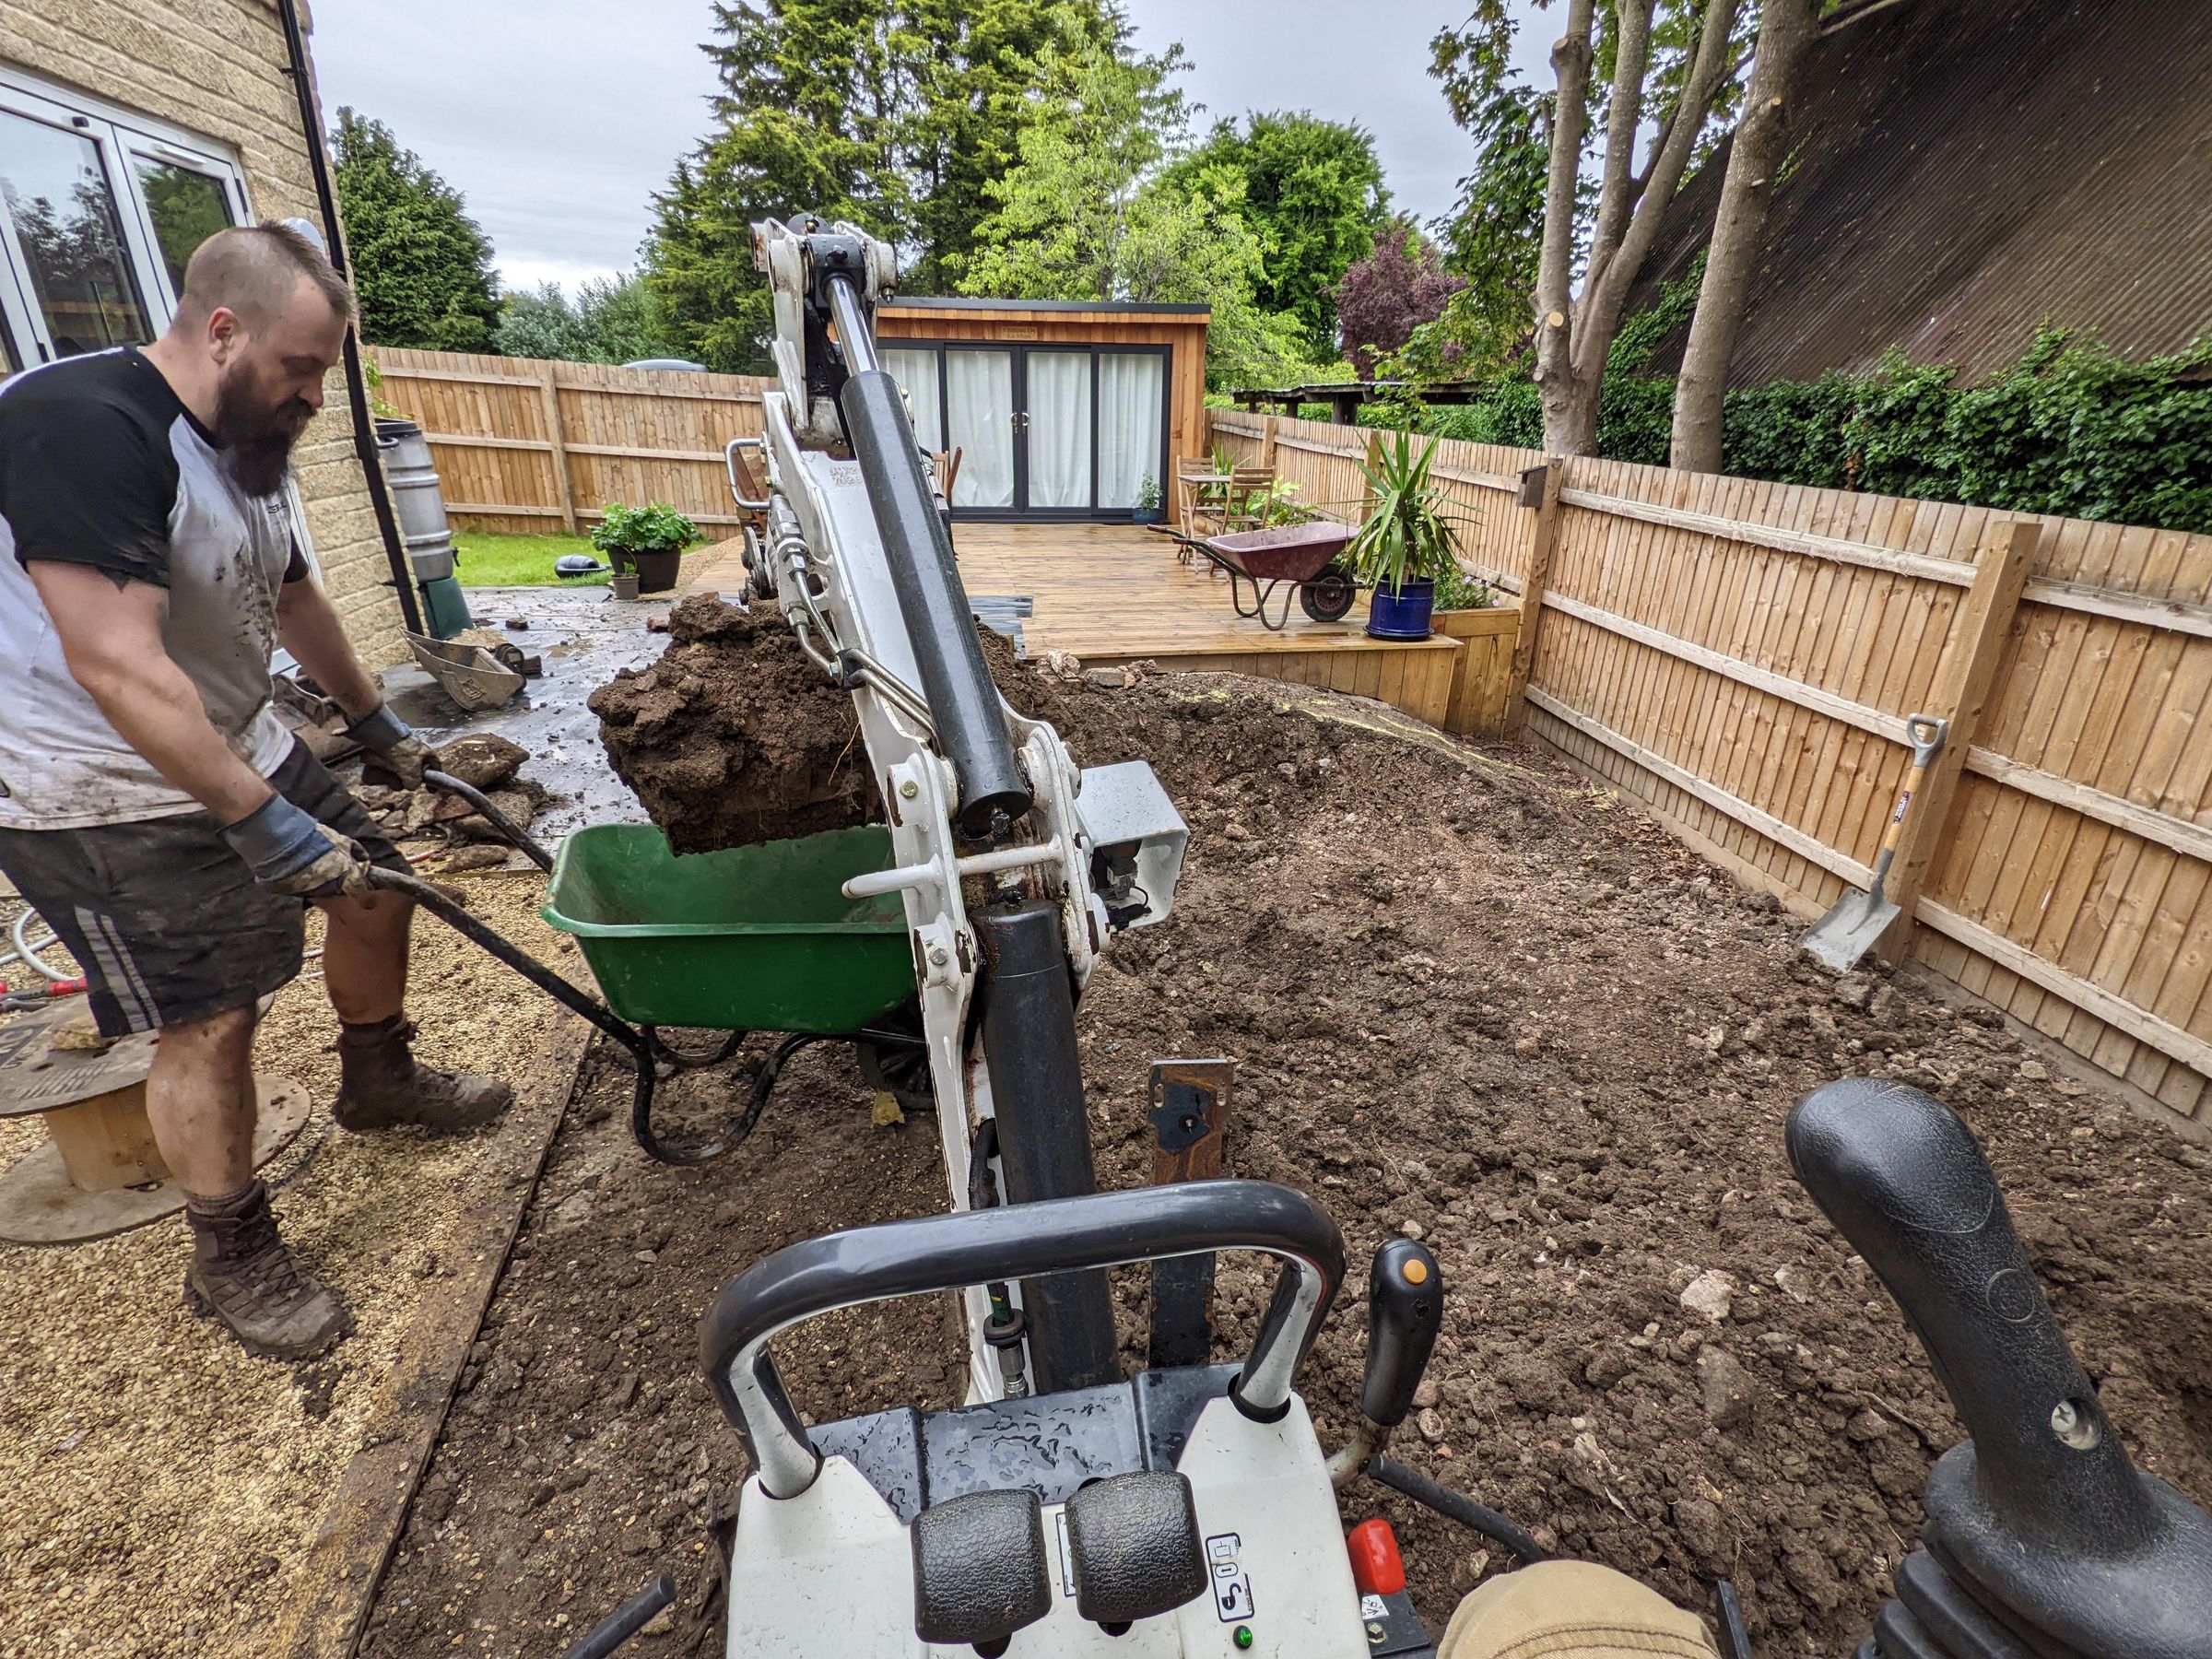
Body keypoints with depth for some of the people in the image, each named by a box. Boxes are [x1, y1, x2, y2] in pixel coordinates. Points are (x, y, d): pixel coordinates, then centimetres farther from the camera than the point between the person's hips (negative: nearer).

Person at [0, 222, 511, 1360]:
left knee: (375, 889, 14)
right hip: (109, 797, -9)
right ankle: (232, 1262, 15)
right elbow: (119, 668, -32)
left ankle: (377, 1083, 39)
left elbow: (292, 598, 21)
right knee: (213, 1015, -6)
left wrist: (377, 725, 27)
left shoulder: (238, 445, 6)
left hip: (240, 748, 9)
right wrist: (261, 821, -32)